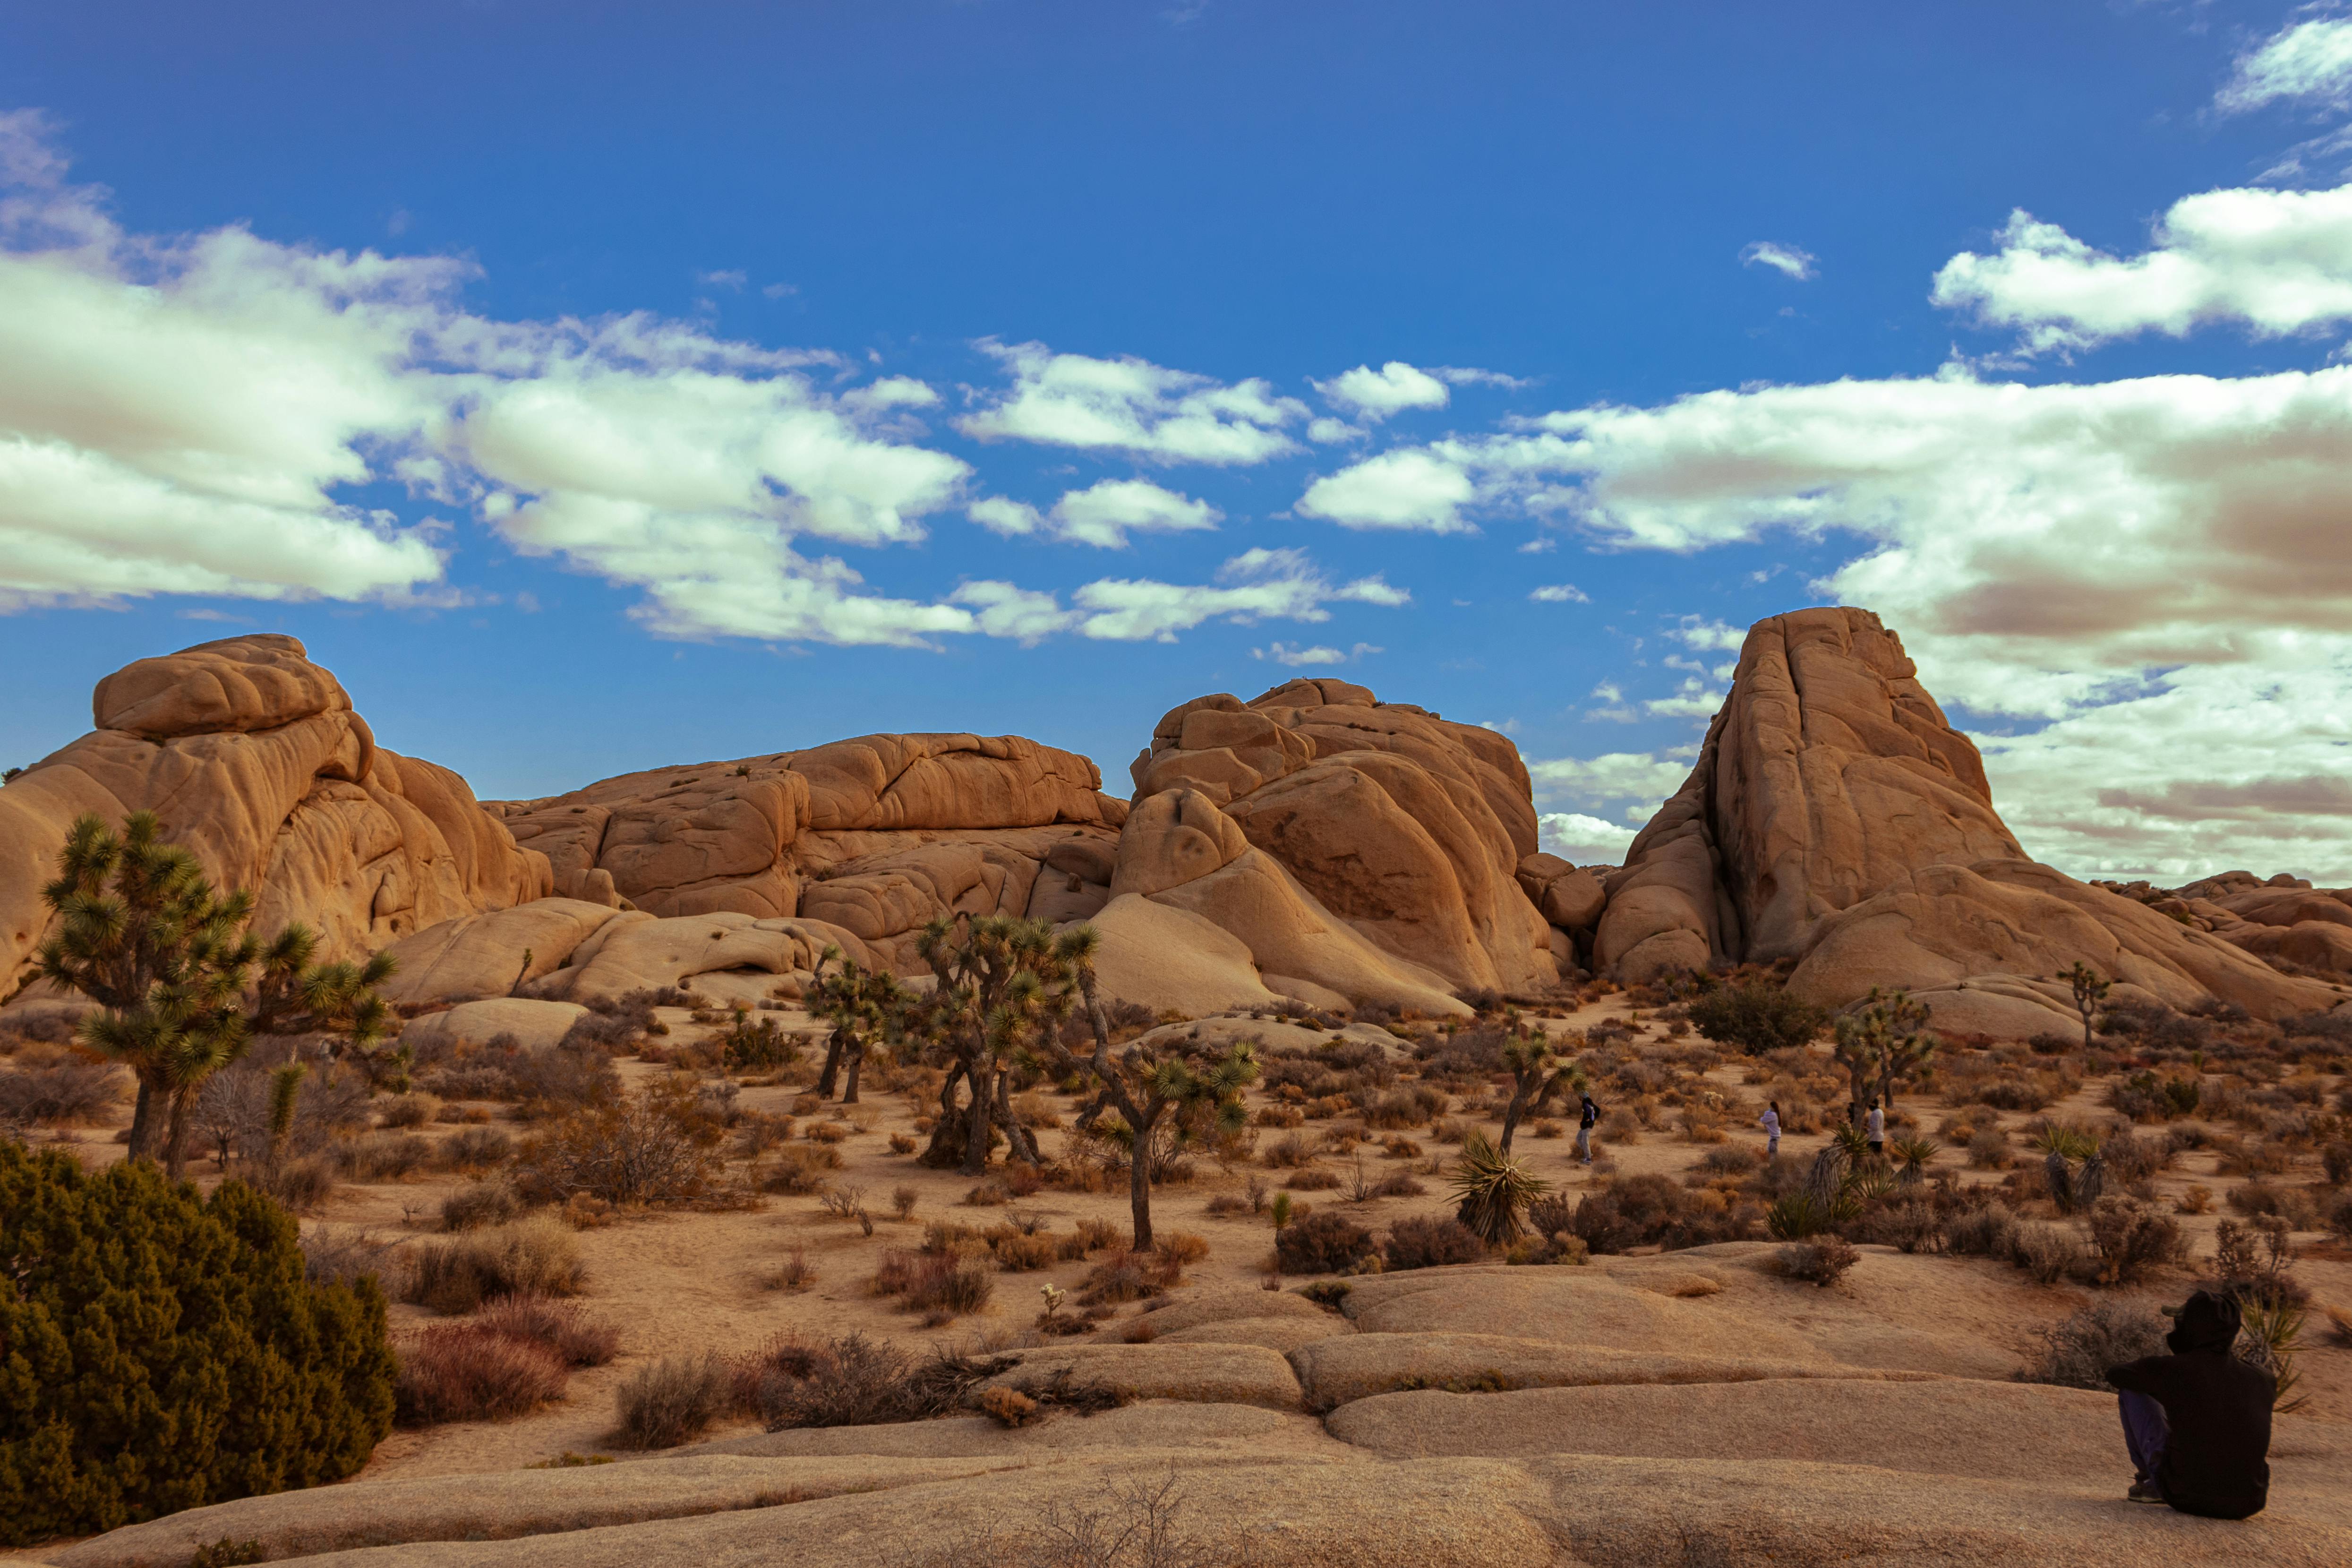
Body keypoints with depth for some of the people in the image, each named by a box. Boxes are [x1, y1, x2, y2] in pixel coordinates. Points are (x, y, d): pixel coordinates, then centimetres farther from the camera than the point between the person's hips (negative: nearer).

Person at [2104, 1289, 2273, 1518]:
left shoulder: (2172, 1368, -11)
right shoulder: (2261, 1380, 0)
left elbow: (2114, 1374, 10)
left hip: (2186, 1497, -4)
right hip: (2245, 1505, 4)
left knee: (2131, 1390, 11)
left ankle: (2149, 1480, 21)